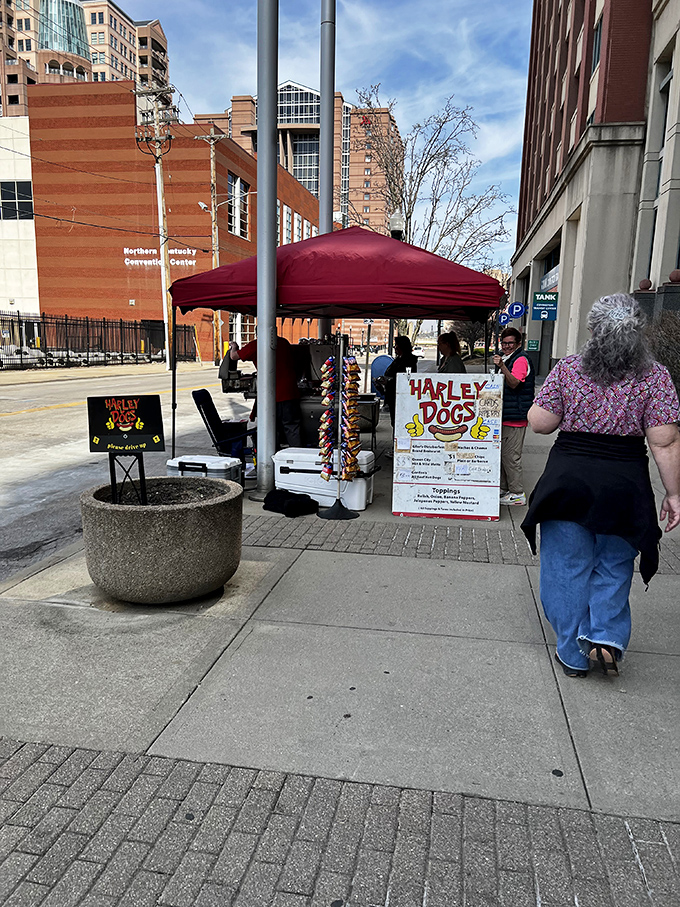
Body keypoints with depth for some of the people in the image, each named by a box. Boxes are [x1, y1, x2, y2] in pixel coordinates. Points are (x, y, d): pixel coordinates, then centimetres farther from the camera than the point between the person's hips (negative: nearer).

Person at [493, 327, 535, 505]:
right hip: (505, 415, 10)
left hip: (515, 416, -10)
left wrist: (502, 367, -38)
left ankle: (518, 494, 0)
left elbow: (514, 383, -27)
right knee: (502, 454, 15)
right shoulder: (507, 358, 19)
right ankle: (503, 489, 24)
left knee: (511, 456, -7)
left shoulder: (521, 359, -11)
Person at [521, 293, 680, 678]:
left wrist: (554, 404, 15)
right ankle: (607, 636, 11)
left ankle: (573, 654, 21)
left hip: (569, 480, 0)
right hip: (625, 484, 1)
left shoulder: (567, 369, -4)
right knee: (614, 565, 21)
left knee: (569, 566, 12)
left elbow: (540, 423, -5)